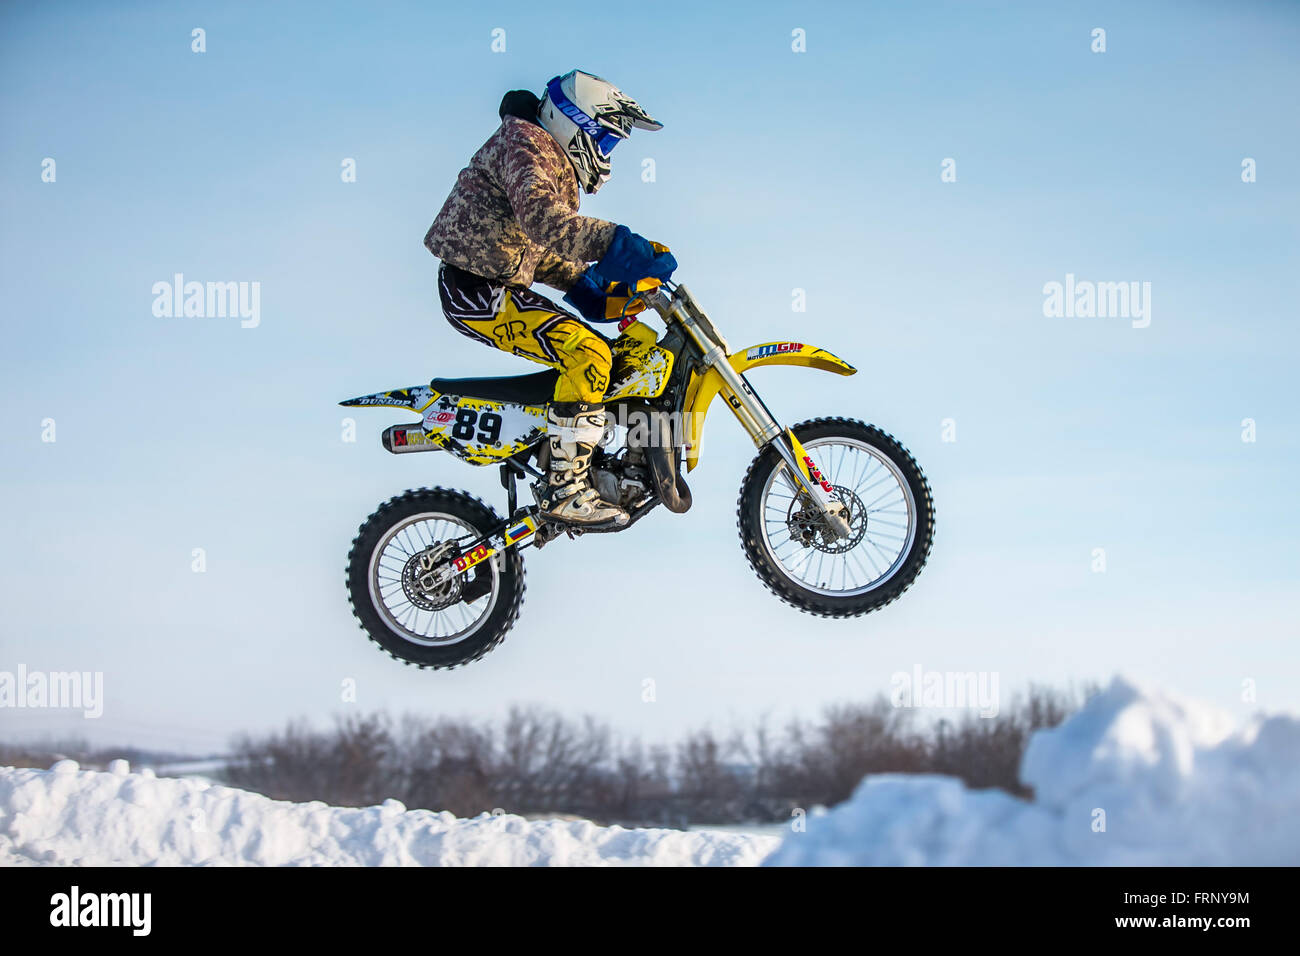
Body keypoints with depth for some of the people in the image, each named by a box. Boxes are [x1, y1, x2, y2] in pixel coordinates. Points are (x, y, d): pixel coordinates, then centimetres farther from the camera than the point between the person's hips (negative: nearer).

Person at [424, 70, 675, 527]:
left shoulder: (557, 164, 21)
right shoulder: (525, 141, -12)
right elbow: (539, 217, -32)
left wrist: (588, 284, 8)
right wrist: (613, 243, -43)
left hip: (502, 286, 11)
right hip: (476, 289, -11)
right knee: (586, 351, -23)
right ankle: (566, 488, -23)